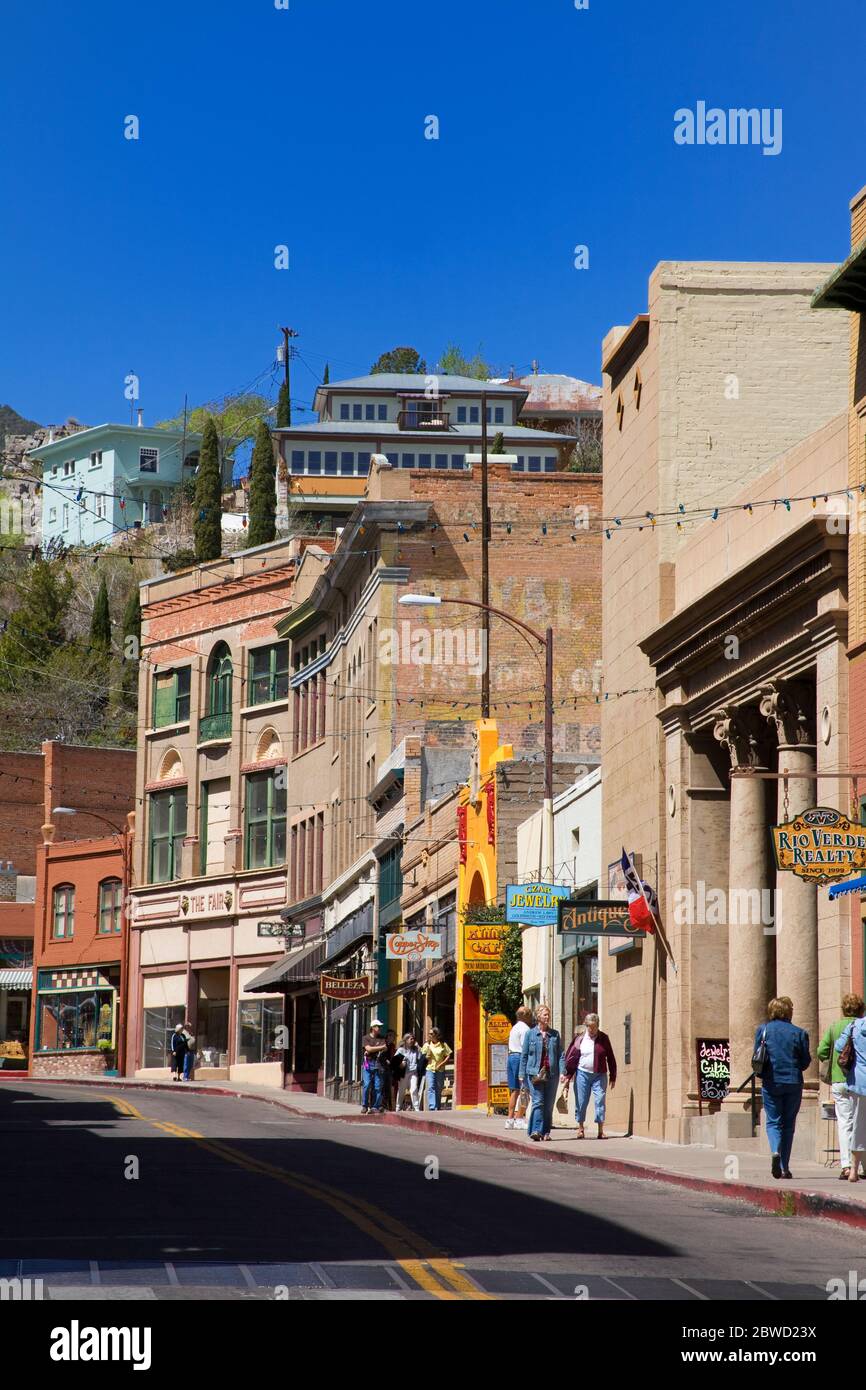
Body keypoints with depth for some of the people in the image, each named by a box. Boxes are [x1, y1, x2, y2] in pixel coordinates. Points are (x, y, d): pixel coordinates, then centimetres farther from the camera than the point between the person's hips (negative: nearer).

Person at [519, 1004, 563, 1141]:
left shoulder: (555, 1034, 10)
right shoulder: (530, 1034, 4)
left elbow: (560, 1054, 9)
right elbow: (524, 1055, 7)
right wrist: (522, 1074, 4)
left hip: (551, 1073, 2)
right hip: (535, 1073, -2)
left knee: (549, 1104, 5)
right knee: (538, 1102, -13)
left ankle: (546, 1132, 12)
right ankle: (536, 1130, -17)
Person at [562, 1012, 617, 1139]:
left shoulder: (603, 1038, 4)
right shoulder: (579, 1038, 2)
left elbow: (610, 1058, 8)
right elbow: (571, 1058, 4)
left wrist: (613, 1077, 6)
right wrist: (567, 1076, 1)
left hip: (599, 1075, 0)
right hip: (582, 1074, 0)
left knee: (600, 1101, -7)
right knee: (581, 1102, 3)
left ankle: (601, 1130, -3)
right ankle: (580, 1129, 17)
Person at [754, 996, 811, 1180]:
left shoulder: (762, 1030, 0)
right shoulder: (799, 1033, 0)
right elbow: (806, 1061, 1)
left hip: (771, 1082, 0)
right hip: (794, 1083, 0)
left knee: (773, 1121, 7)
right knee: (789, 1124, 9)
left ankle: (775, 1151, -22)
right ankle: (784, 1167, 6)